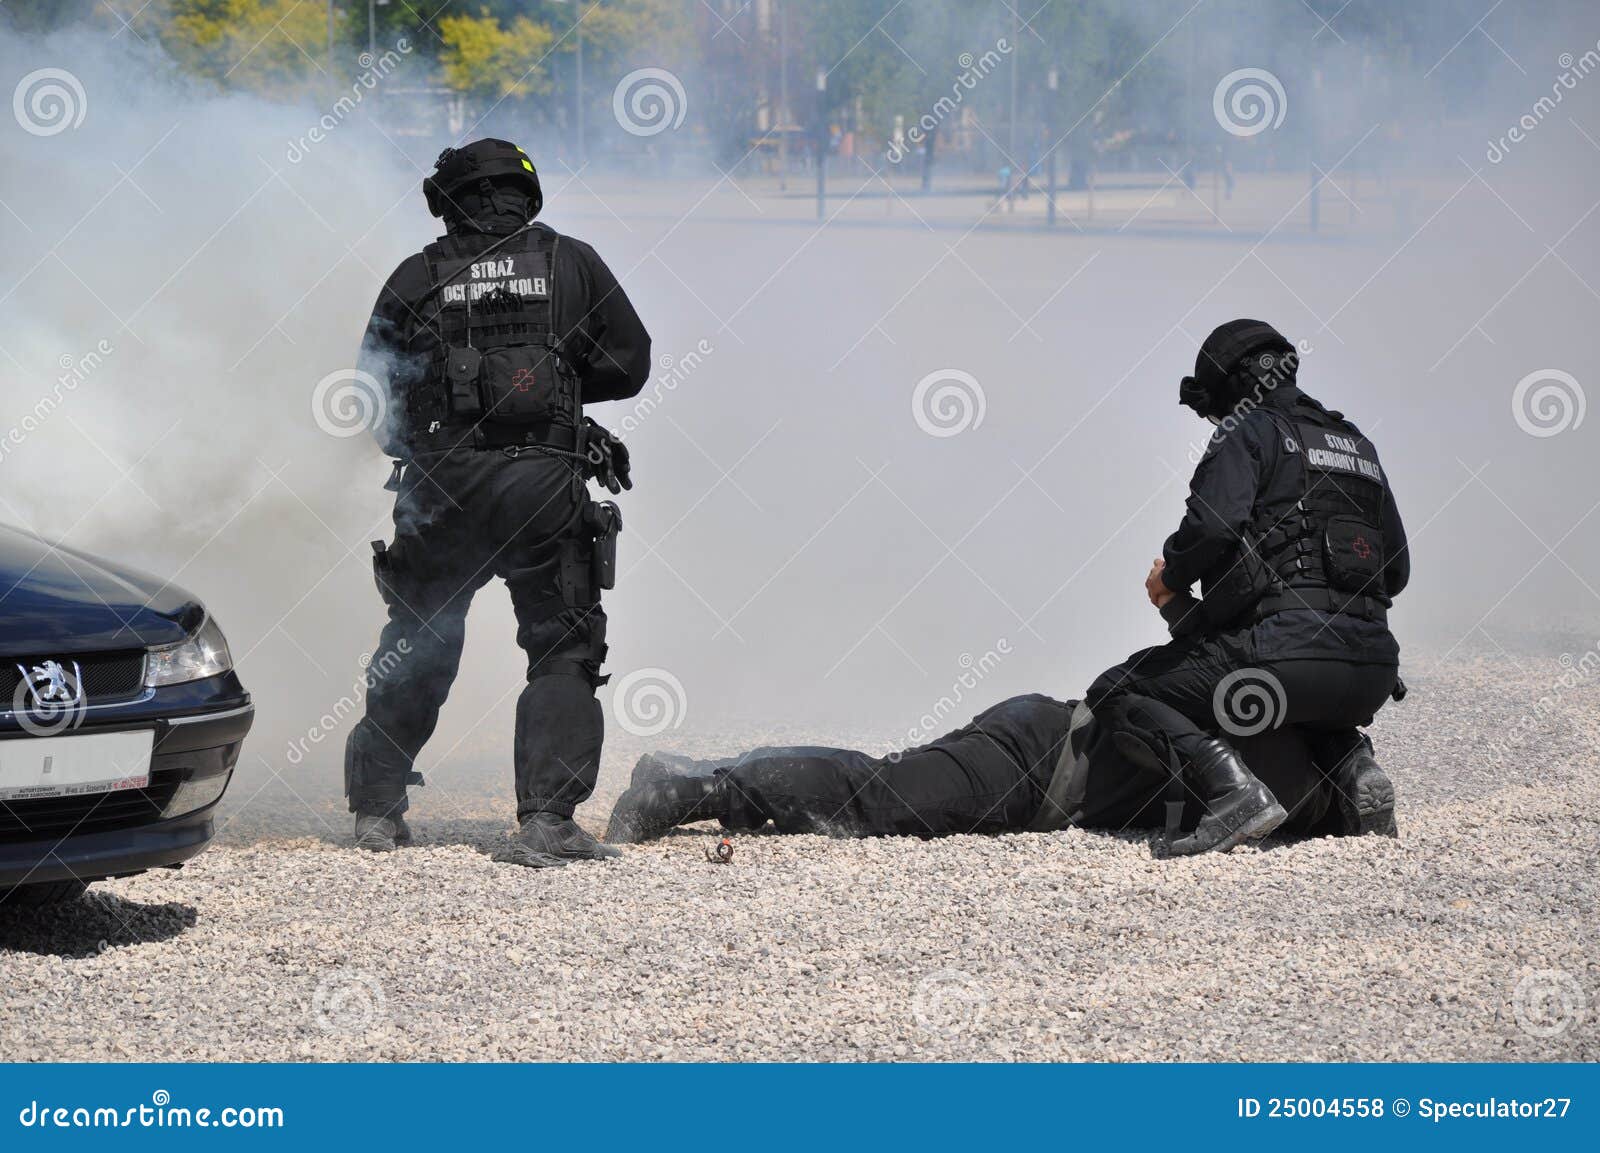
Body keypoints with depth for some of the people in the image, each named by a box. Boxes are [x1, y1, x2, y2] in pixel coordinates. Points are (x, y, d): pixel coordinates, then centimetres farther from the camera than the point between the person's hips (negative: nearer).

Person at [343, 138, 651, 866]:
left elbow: (376, 389, 7)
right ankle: (545, 820, -7)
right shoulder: (572, 265, 5)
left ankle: (377, 807, 21)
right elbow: (630, 364, 10)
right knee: (563, 652, 5)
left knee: (416, 644, 17)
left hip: (443, 484, 1)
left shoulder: (417, 278, 5)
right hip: (545, 484, -1)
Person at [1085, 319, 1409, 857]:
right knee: (1313, 705, 43)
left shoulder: (1248, 434, 4)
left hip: (1286, 647, -7)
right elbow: (1396, 568, 25)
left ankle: (1232, 788, -19)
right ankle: (1354, 767, 8)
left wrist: (1169, 579, 5)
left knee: (1117, 693, 5)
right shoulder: (1358, 445, 26)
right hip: (1374, 671, 7)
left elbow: (1213, 523, -14)